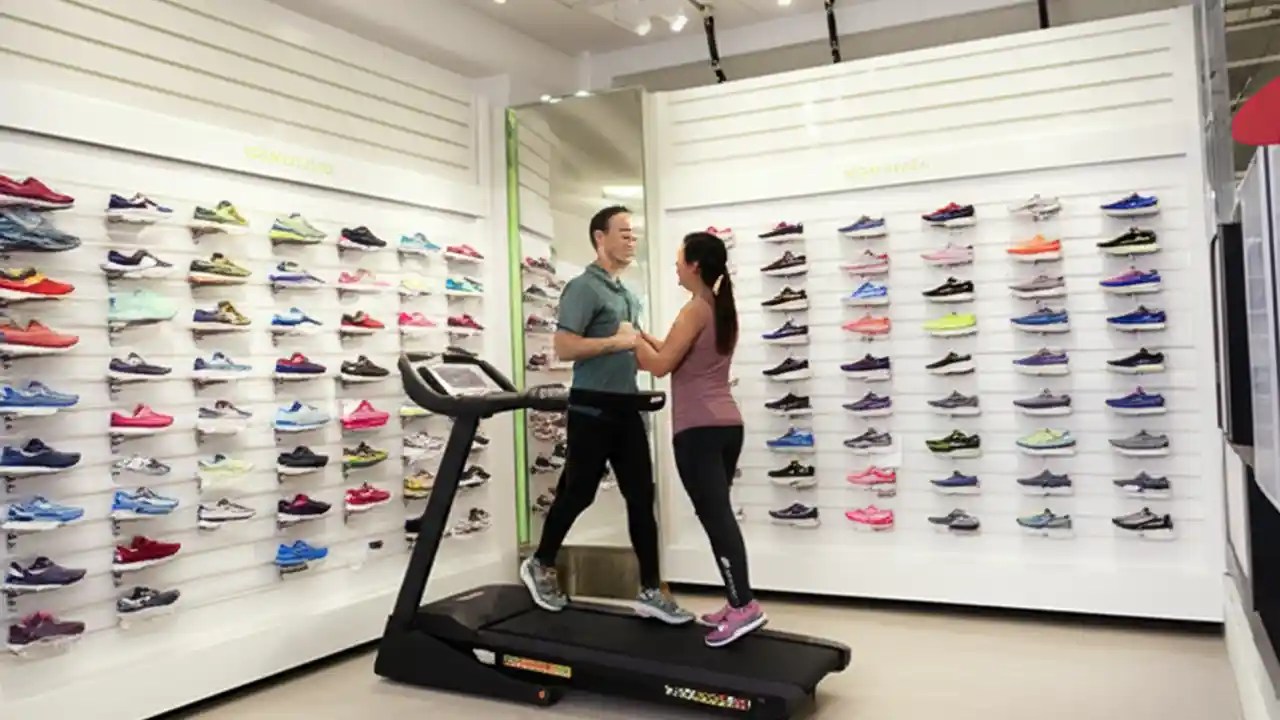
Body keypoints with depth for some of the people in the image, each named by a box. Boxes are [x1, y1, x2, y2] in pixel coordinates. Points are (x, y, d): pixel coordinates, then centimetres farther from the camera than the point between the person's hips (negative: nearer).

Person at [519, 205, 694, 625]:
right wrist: (617, 342, -16)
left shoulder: (628, 295, 17)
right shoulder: (583, 288, -10)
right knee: (578, 493, 4)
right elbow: (564, 347, -19)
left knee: (641, 498, 4)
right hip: (592, 407, -8)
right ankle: (540, 566, 26)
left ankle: (651, 592, 10)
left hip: (626, 406, 8)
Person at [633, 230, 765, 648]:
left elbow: (661, 366, -12)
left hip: (698, 428, -9)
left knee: (713, 515, -8)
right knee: (719, 514, 11)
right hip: (727, 424, 9)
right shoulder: (722, 309, 15)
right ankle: (738, 604, 14)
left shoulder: (695, 310, -11)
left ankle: (744, 606, -11)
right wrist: (643, 338, 21)